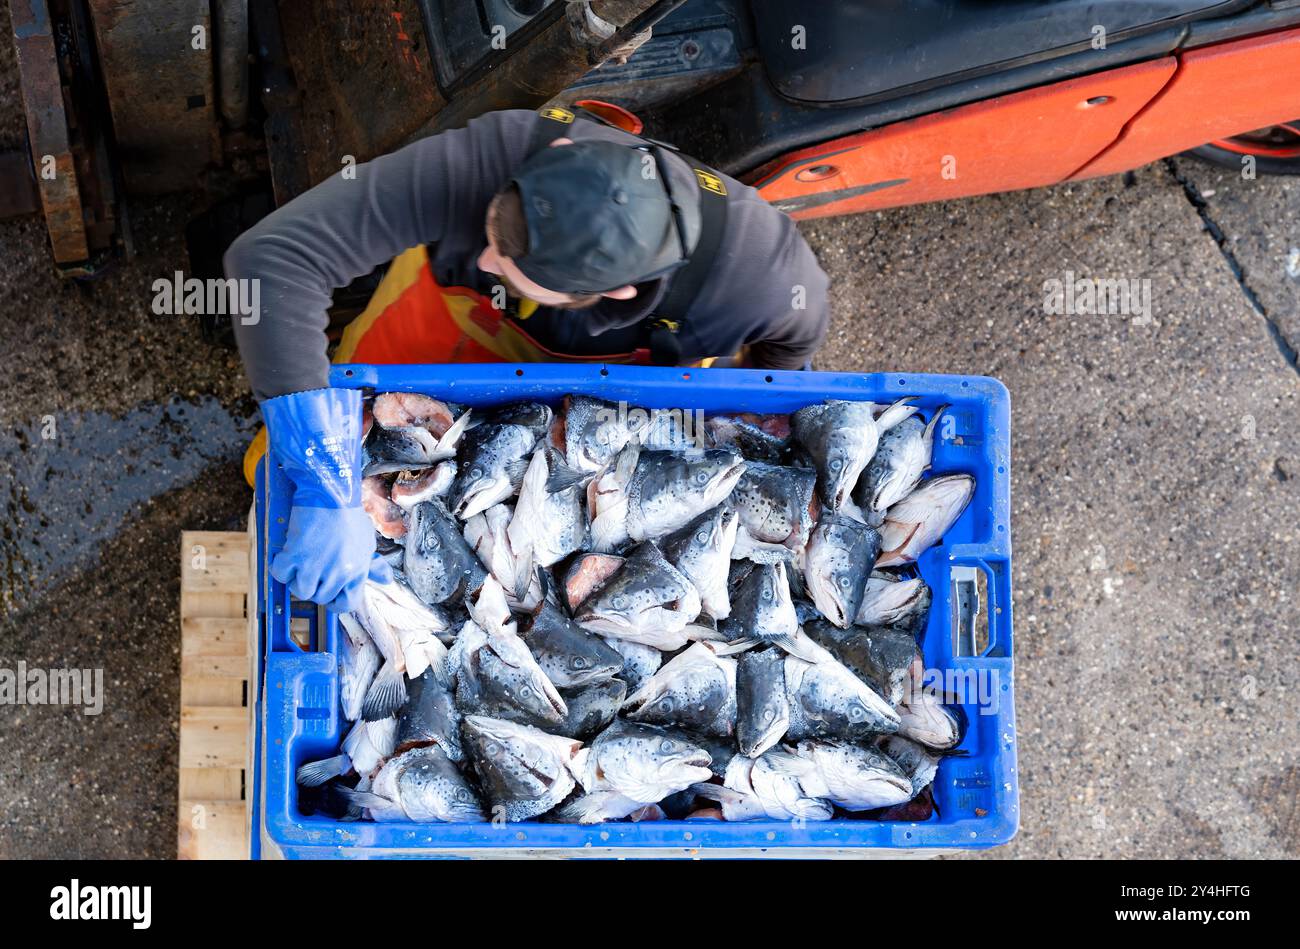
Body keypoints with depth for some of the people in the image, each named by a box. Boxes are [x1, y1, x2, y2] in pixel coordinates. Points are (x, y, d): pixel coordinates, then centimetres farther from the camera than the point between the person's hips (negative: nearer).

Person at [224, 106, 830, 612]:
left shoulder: (759, 269, -44)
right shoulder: (484, 158, -49)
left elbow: (797, 335, -18)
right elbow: (271, 256, -52)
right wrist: (329, 494, -56)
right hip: (455, 307, 0)